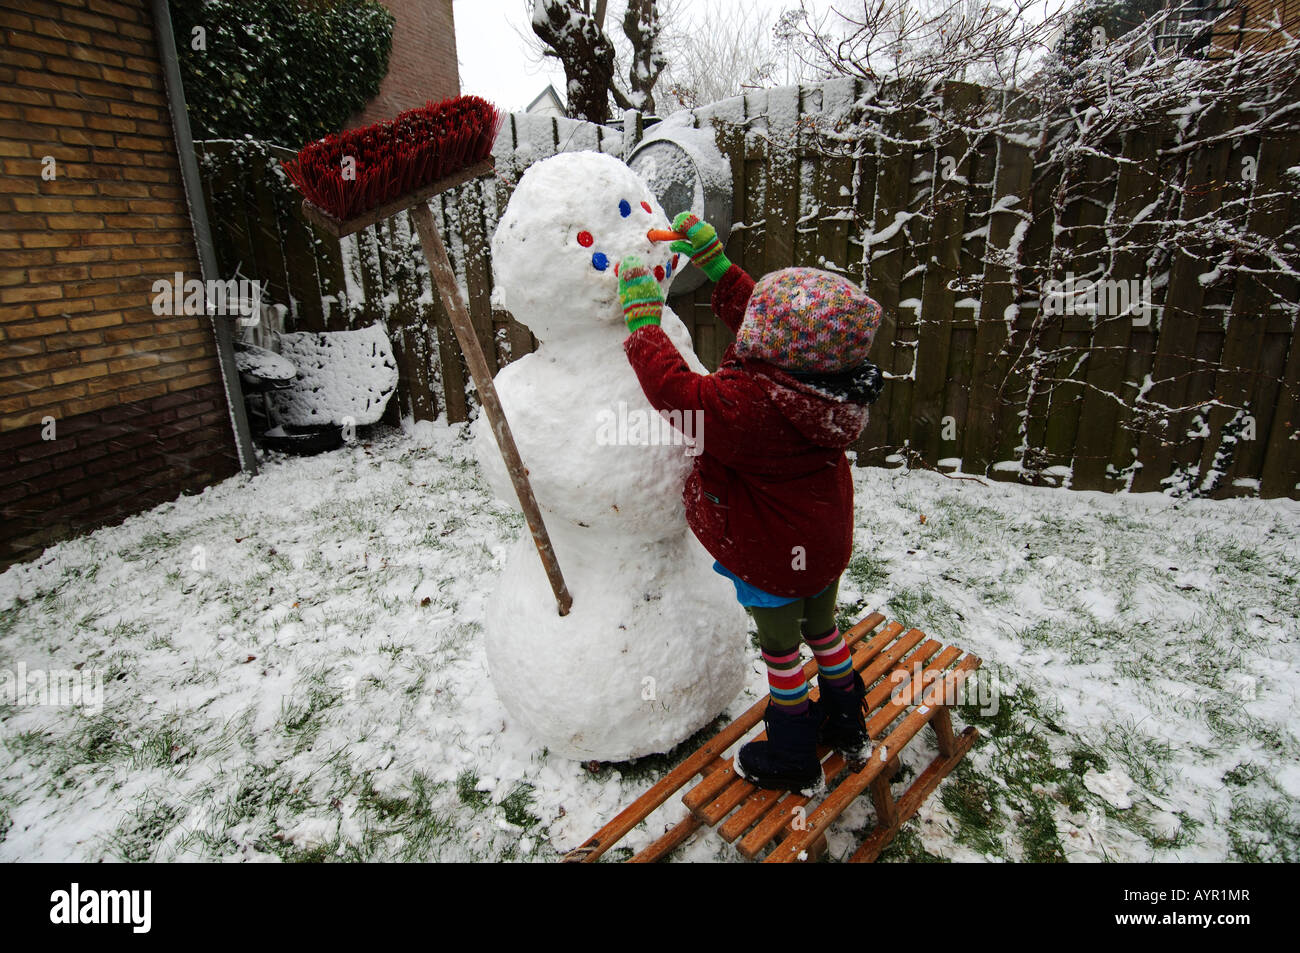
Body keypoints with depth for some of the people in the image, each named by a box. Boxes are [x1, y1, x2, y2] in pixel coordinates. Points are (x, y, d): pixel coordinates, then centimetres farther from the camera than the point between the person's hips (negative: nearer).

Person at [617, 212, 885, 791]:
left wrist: (643, 316, -24)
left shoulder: (754, 402, -36)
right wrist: (714, 264, 3)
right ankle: (847, 727, 48)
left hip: (772, 557, -8)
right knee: (822, 629, 27)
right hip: (826, 543, 8)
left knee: (780, 649, 13)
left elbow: (679, 394, -32)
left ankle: (793, 760, 35)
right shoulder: (828, 381, -9)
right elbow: (752, 315, 2)